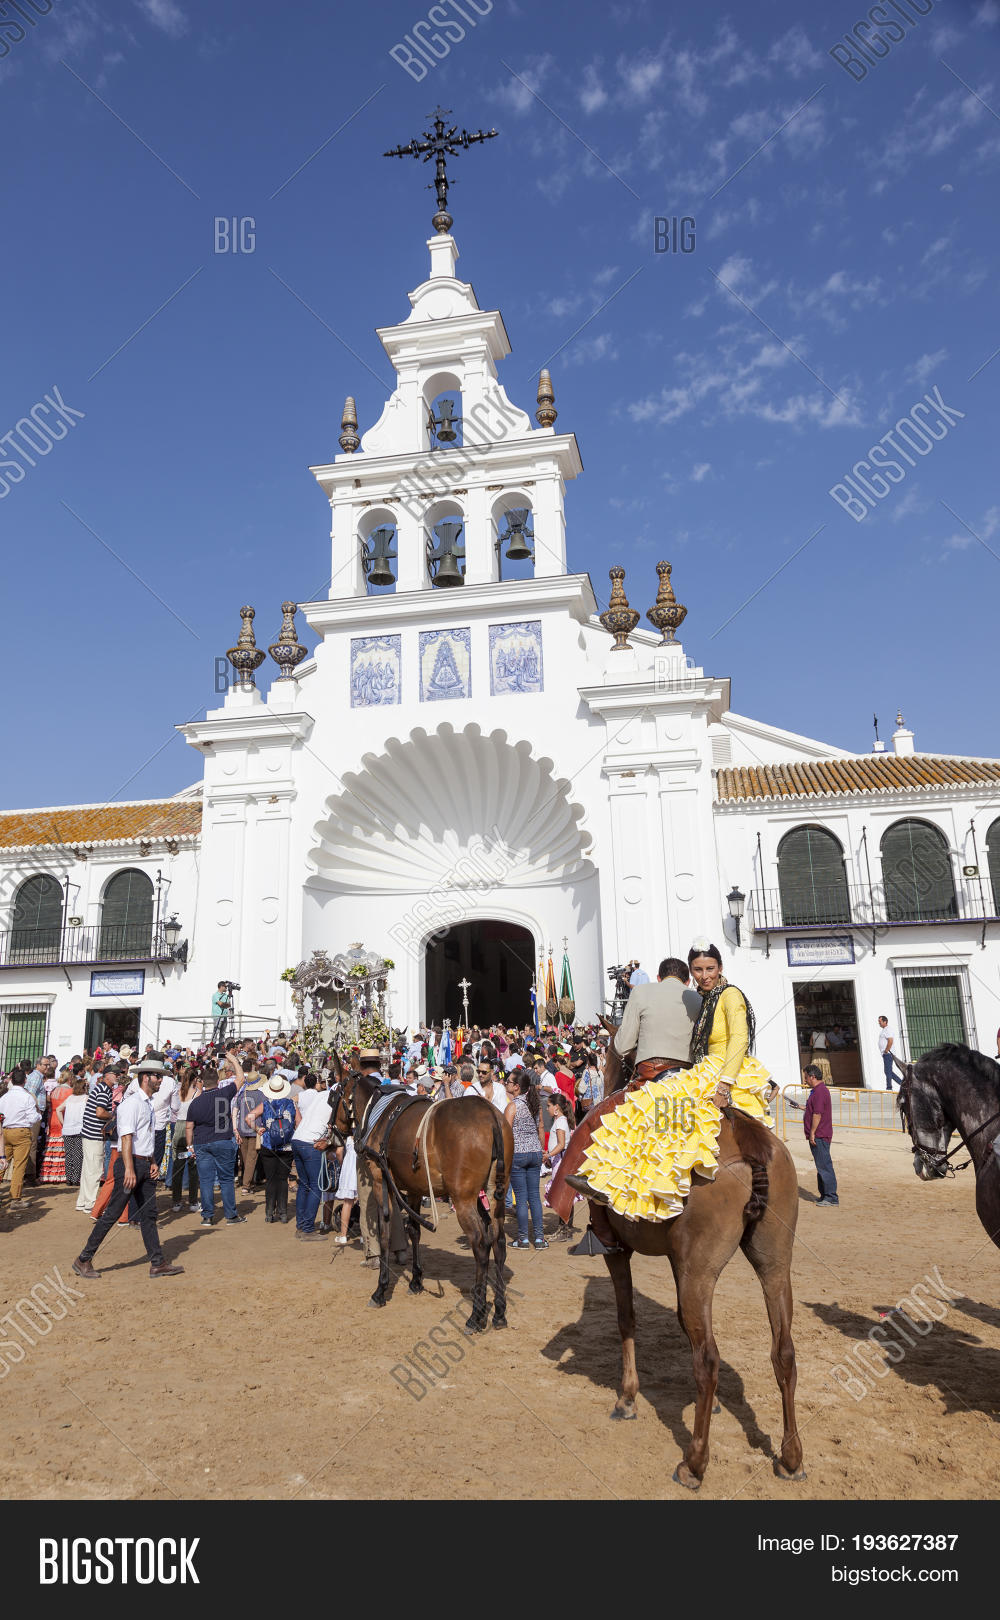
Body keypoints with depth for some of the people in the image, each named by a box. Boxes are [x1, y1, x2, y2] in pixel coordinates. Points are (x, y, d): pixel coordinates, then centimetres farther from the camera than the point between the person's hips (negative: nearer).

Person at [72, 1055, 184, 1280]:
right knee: (112, 1213, -2)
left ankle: (157, 1264, 14)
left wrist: (153, 1162, 13)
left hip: (145, 1164, 9)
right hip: (131, 1162, -9)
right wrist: (129, 1170, -24)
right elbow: (126, 1137, -20)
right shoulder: (132, 1102, -14)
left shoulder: (148, 1103, 15)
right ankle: (84, 1260, 11)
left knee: (149, 1214, 10)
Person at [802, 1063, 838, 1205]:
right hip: (818, 1136, 11)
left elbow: (817, 1114, -21)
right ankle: (824, 1195, 22)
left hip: (819, 1136, -11)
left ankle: (831, 1197, -3)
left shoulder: (820, 1091, -18)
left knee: (824, 1166, -6)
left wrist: (812, 1133, -19)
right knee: (821, 1166, 15)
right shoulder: (817, 1090, 16)